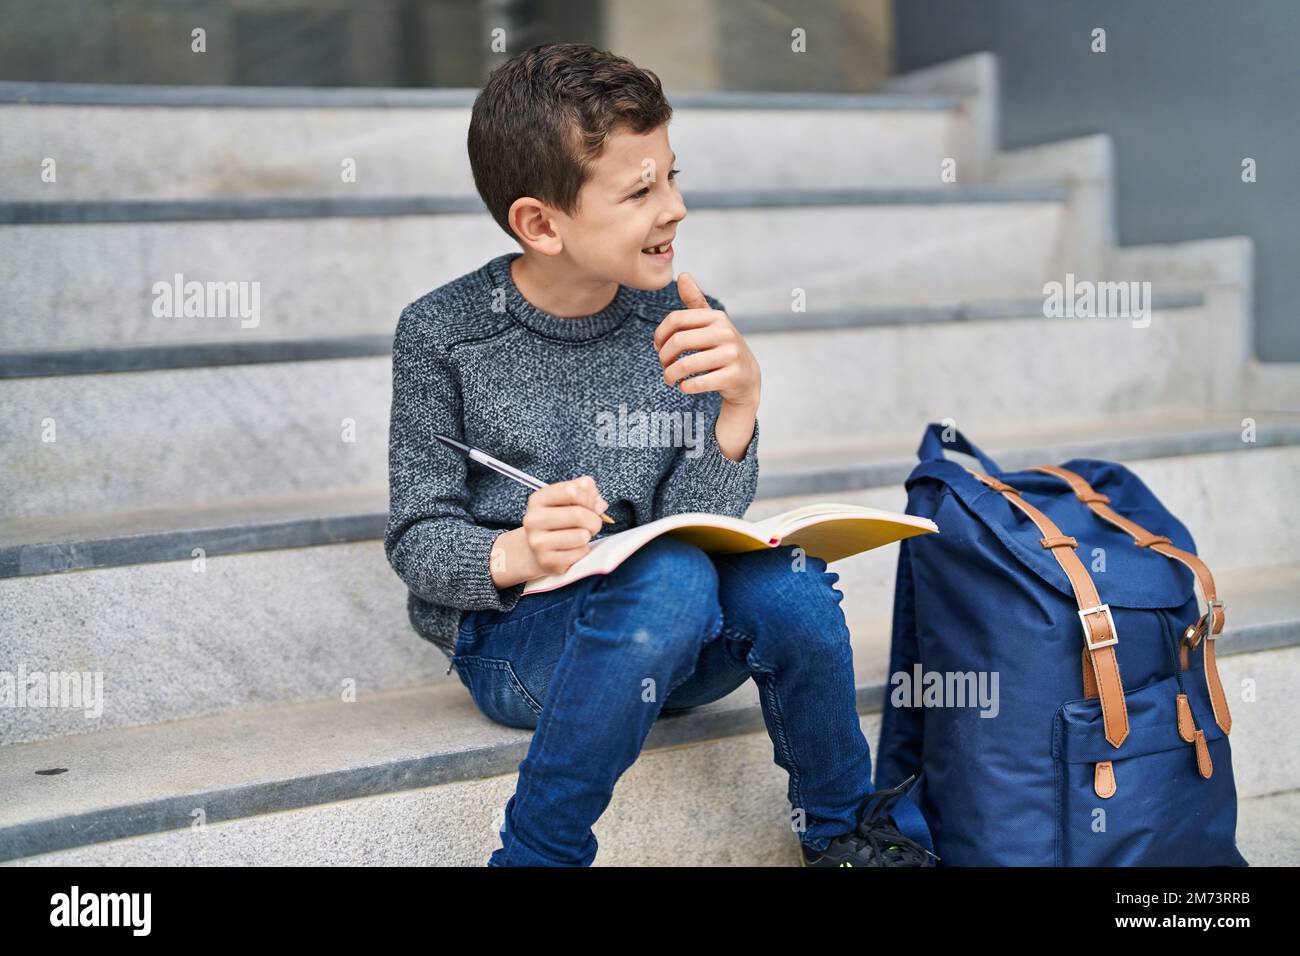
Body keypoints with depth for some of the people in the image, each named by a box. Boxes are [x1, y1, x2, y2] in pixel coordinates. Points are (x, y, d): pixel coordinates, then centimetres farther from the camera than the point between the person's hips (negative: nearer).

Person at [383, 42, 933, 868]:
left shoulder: (684, 328, 0)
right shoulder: (445, 334, -7)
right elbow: (416, 538, -6)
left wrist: (739, 405, -24)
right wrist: (516, 554, -27)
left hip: (663, 648, 3)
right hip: (509, 637, -3)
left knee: (780, 574, -29)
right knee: (669, 579, -34)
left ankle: (843, 829, -1)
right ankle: (536, 853, -18)